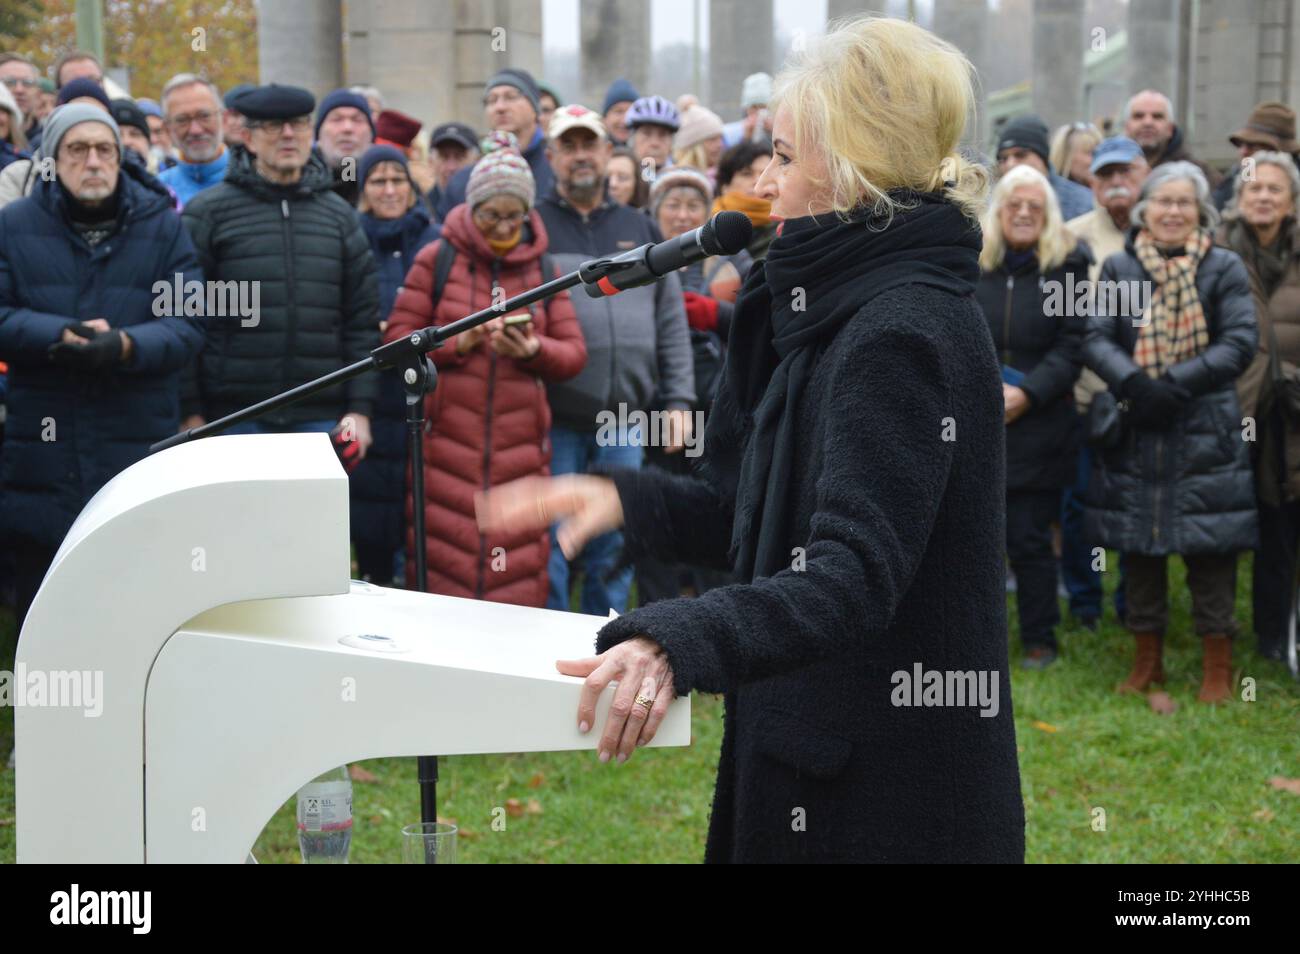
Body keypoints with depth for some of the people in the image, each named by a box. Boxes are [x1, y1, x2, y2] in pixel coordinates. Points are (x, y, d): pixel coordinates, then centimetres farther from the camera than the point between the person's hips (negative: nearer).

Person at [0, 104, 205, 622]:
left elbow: (187, 326, -1)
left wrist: (126, 345, -21)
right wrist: (62, 335, -18)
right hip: (44, 450, 1)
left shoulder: (162, 225, 7)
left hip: (140, 445, -1)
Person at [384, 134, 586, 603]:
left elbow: (574, 353, 10)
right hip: (447, 443, -2)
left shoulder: (543, 269, 13)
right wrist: (457, 342, -12)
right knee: (443, 565, -5)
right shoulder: (437, 259, 5)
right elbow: (398, 340, 3)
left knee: (517, 579, -2)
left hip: (520, 449, 2)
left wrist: (534, 349, -10)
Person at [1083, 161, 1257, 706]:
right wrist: (1133, 384, -21)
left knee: (1210, 552, 0)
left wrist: (1175, 385, -17)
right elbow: (1095, 339, -3)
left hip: (1206, 434, -2)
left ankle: (1218, 668, 12)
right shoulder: (1118, 268, 6)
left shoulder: (1224, 268, 3)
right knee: (1139, 550, 9)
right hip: (1134, 432, 2)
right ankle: (1147, 661, 23)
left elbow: (1239, 344, -6)